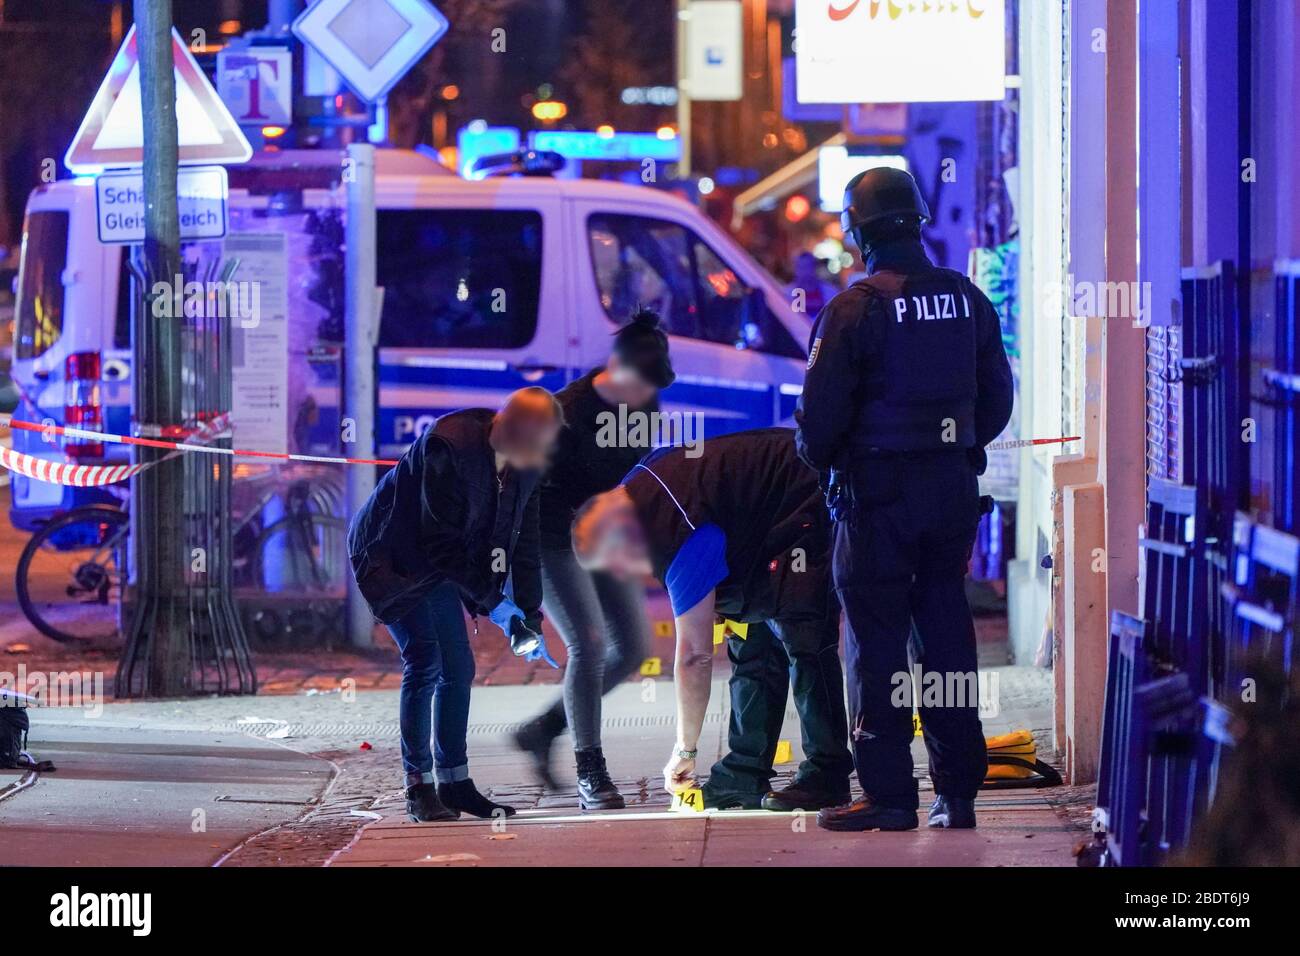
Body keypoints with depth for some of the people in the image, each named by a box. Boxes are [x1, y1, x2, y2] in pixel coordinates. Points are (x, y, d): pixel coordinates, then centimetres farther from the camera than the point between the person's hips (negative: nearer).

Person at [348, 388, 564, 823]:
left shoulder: (523, 466, -8)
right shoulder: (450, 448, -31)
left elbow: (524, 542, 2)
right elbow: (442, 542, -29)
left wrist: (530, 617, -5)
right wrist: (493, 603, -26)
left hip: (435, 561, 8)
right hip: (391, 556, -8)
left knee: (458, 668, 3)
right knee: (424, 661, -16)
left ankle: (454, 781, 12)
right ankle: (418, 788, -12)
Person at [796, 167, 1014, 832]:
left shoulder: (854, 309, -12)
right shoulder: (968, 300, 5)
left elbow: (821, 414, -12)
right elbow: (996, 399, 11)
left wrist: (820, 458, 8)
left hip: (877, 490, -5)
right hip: (953, 488, 5)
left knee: (876, 637, 1)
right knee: (946, 632, 11)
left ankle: (888, 793, -1)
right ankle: (957, 791, 12)